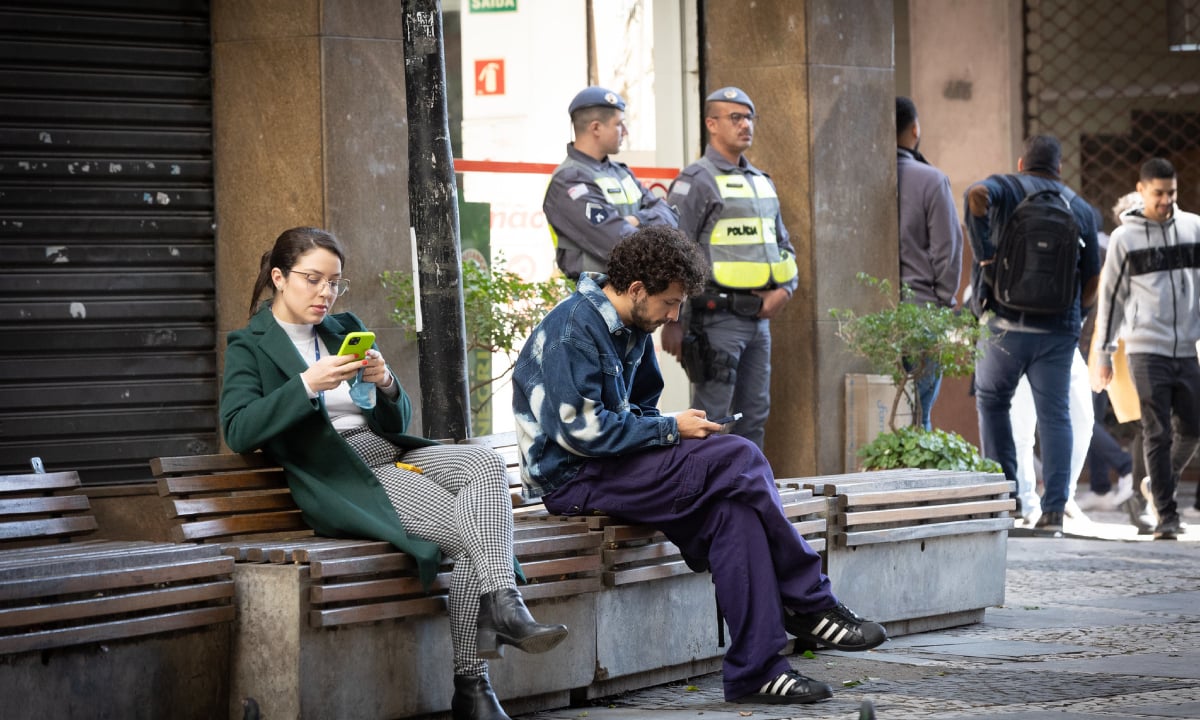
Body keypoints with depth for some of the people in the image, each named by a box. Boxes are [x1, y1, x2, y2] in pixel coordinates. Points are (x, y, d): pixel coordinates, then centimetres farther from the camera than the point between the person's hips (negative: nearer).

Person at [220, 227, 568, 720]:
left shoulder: (345, 329, 21)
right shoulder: (250, 347, 5)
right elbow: (238, 431, -12)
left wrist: (385, 384, -4)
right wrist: (307, 384, -23)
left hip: (394, 454, 6)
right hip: (342, 476, -6)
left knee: (485, 462, -26)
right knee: (470, 533, -25)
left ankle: (502, 606, -34)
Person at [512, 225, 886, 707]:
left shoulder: (632, 329, 13)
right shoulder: (574, 331, -17)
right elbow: (583, 432, -23)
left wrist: (675, 432, 2)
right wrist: (671, 429, -14)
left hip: (613, 466, 9)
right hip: (570, 478, -9)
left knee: (733, 511, -18)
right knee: (738, 459, -22)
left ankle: (755, 671, -21)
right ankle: (810, 604, -12)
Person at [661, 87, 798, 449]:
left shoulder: (762, 182, 17)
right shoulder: (695, 182, -8)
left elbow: (783, 243, 24)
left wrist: (784, 289, 3)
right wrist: (671, 321, -15)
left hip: (759, 317, 8)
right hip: (717, 319, -8)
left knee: (755, 414, 12)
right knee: (711, 417, -7)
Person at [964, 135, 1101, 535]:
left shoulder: (1006, 188, 3)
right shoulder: (1082, 210, 11)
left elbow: (976, 194, -22)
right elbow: (1091, 285, 12)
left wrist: (984, 254, -17)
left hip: (1006, 324, -2)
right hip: (1059, 329, 2)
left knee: (992, 402, 16)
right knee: (1054, 416, 5)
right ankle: (1053, 510, -5)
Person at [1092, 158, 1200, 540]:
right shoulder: (1124, 237, 1)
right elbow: (1110, 296, 5)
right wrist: (1103, 353, 3)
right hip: (1145, 349, -3)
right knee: (1157, 433, -5)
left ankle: (1161, 485, 30)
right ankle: (1167, 515, -1)